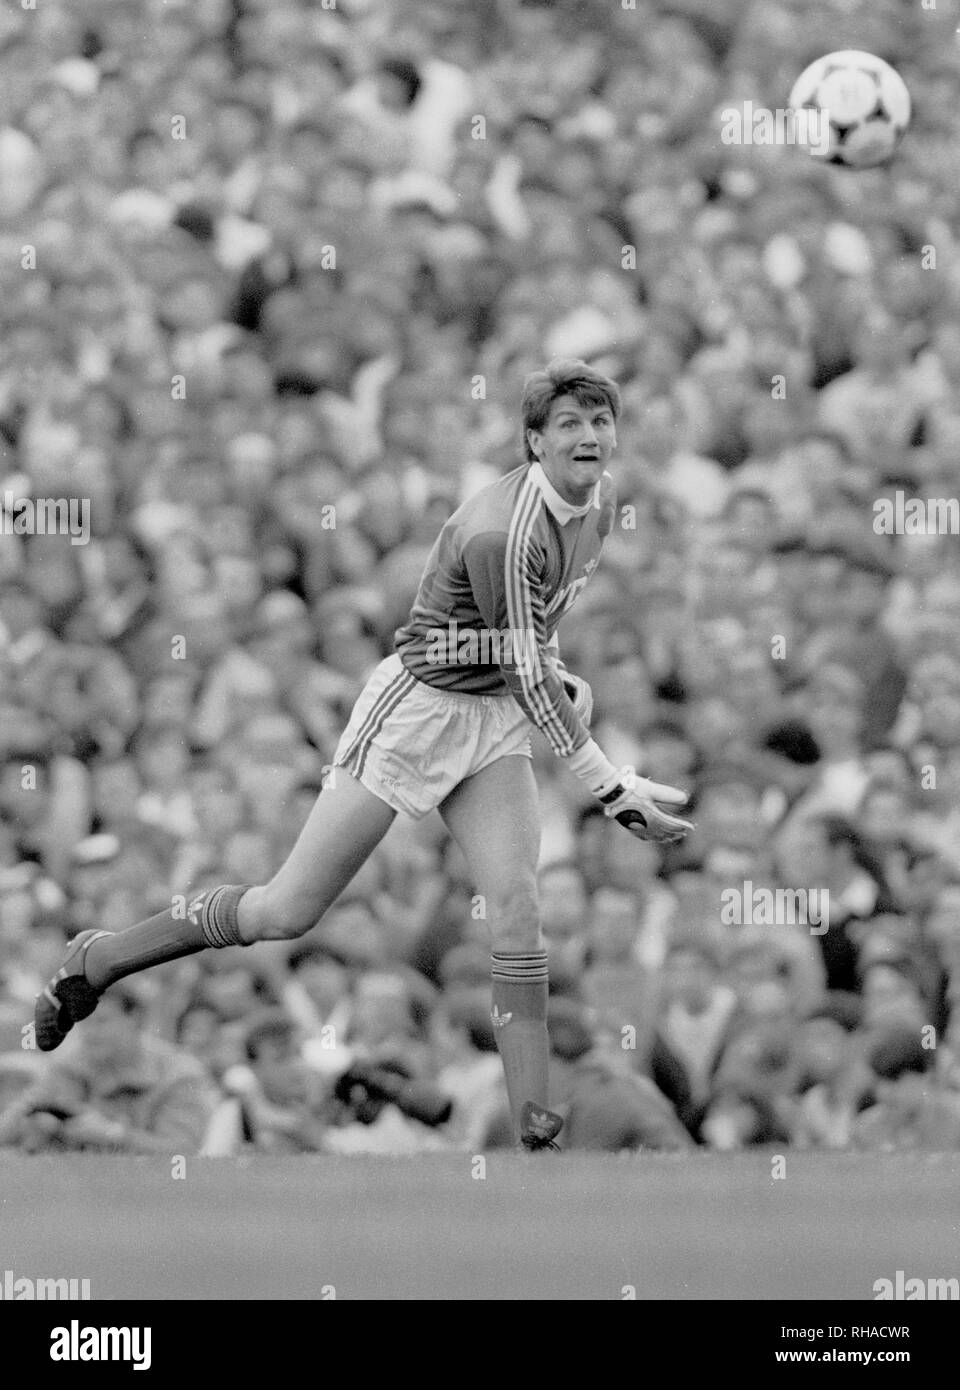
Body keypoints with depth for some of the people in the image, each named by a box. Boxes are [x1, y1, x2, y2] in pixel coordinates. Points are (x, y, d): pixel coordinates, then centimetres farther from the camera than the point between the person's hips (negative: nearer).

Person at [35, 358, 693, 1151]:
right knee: (291, 911, -3)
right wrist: (612, 789, -22)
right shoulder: (501, 533, -27)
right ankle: (99, 961, 15)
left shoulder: (600, 500, 1)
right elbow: (527, 679, -23)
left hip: (495, 724, 7)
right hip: (420, 705, -7)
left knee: (517, 914, -9)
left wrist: (560, 680, 10)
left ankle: (535, 1131, -10)